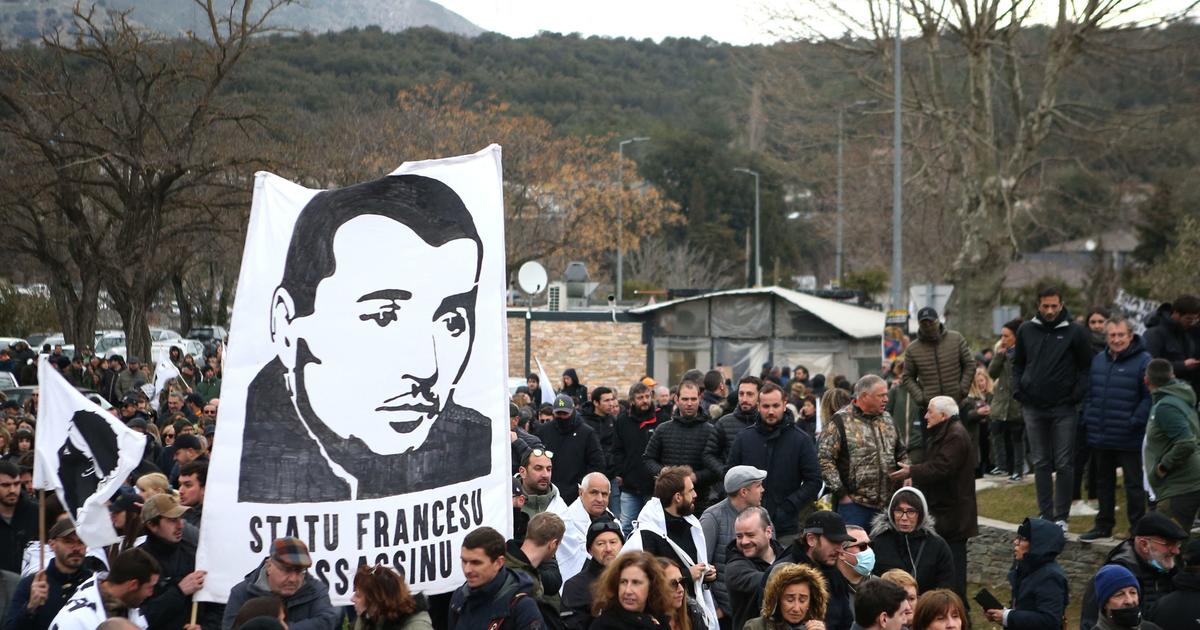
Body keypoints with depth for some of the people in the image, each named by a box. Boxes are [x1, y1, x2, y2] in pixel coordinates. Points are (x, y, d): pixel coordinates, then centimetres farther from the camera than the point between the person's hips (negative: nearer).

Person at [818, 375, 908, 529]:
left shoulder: (887, 419, 14)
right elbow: (824, 459, -11)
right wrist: (841, 493, -12)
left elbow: (901, 454, 25)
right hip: (853, 503, -6)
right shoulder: (841, 421, -7)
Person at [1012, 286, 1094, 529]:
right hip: (1033, 408, 3)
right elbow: (1018, 363, 16)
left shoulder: (1075, 332, -3)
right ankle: (1045, 515, 13)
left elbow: (1086, 366, 0)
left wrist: (1077, 394, -11)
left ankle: (1061, 516, 4)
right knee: (1041, 463, 7)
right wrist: (1018, 390, 3)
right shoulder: (1026, 330, 6)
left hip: (1063, 409, -3)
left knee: (1064, 464, -1)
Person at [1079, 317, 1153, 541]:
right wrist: (1088, 419, 6)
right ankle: (1104, 525, 27)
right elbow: (1089, 394, 17)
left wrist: (1135, 422, -18)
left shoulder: (1143, 361, -10)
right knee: (1104, 482, 16)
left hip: (1130, 439, -6)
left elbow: (1150, 397, -13)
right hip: (1100, 437, 6)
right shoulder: (1098, 360, 10)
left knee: (1134, 484, 2)